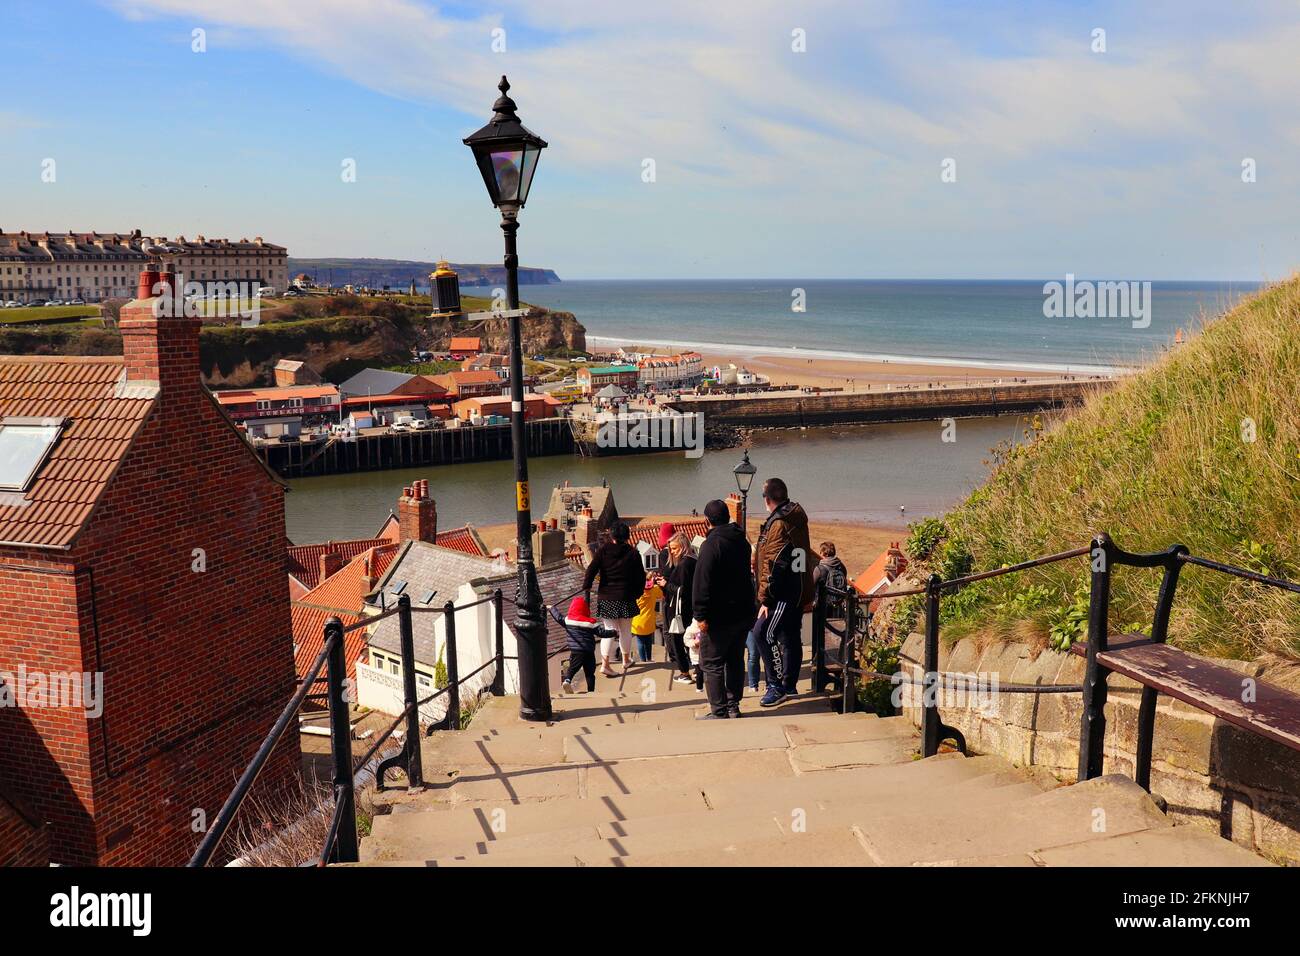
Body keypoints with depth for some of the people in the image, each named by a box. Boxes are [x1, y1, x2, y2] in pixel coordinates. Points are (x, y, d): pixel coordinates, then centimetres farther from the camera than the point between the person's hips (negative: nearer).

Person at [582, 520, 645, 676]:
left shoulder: (603, 550, -2)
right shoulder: (633, 553, 1)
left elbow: (591, 571, -11)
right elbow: (641, 577, 3)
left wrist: (586, 589, -9)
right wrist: (637, 594, 13)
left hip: (606, 598, 0)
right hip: (626, 599, 0)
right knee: (625, 631, 16)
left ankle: (605, 664, -7)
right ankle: (626, 660, 32)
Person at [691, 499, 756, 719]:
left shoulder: (711, 544, -16)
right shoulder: (741, 541, 9)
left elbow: (702, 583, -20)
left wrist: (700, 615, -19)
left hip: (719, 617, -8)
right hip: (743, 613, 8)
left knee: (712, 663, 0)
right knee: (735, 660, 16)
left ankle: (719, 711, 0)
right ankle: (733, 706, 21)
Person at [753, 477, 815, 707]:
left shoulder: (778, 524, -17)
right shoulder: (797, 518, 13)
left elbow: (773, 566, -20)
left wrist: (765, 599, -18)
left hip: (784, 594, -10)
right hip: (798, 591, 10)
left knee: (766, 636, -11)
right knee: (791, 638, 16)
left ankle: (776, 686, -11)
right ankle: (790, 686, 25)